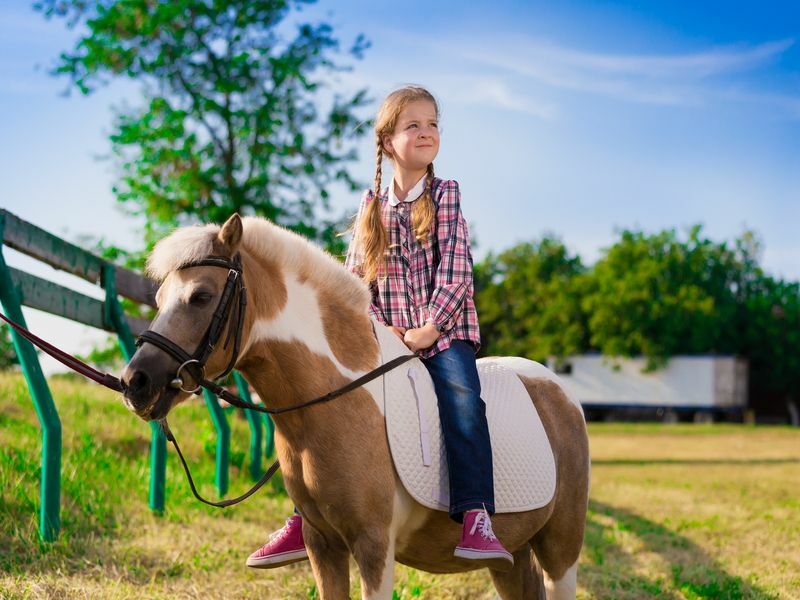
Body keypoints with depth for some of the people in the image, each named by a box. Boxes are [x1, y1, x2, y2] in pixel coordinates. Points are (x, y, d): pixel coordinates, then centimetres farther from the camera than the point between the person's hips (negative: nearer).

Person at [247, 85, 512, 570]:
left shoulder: (446, 195, 2)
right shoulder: (372, 208, 9)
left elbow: (455, 270, -7)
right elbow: (353, 281, 8)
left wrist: (429, 329, -17)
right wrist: (378, 327, -8)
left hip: (445, 332, -3)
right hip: (387, 337, 3)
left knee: (462, 399, -30)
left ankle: (476, 519, -34)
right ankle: (308, 517, -4)